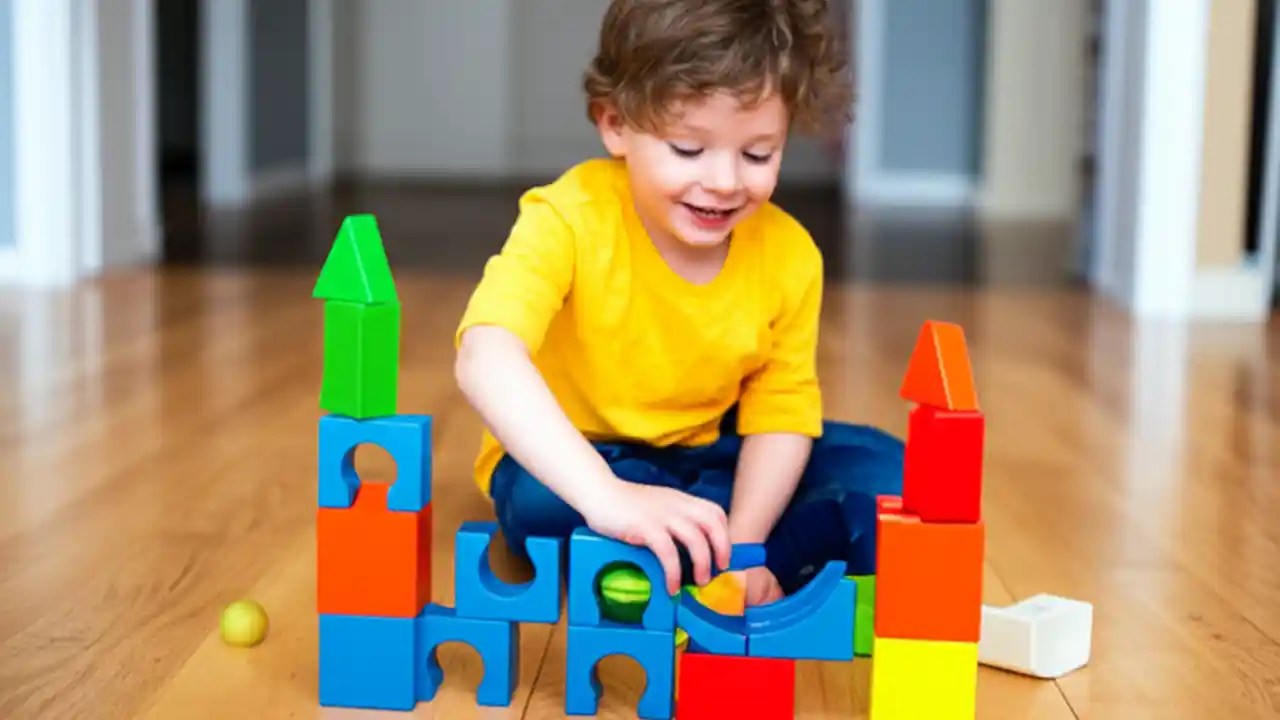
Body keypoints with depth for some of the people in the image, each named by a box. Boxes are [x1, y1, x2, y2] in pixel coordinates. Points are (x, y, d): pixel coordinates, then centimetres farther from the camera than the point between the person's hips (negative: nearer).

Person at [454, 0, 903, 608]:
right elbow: (485, 358, -43)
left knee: (882, 473, -12)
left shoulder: (789, 255, -14)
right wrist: (607, 496, -56)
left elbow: (780, 414, -8)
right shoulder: (569, 220, -27)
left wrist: (740, 548, -25)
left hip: (705, 460, 4)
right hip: (568, 466, -3)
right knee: (543, 504, -36)